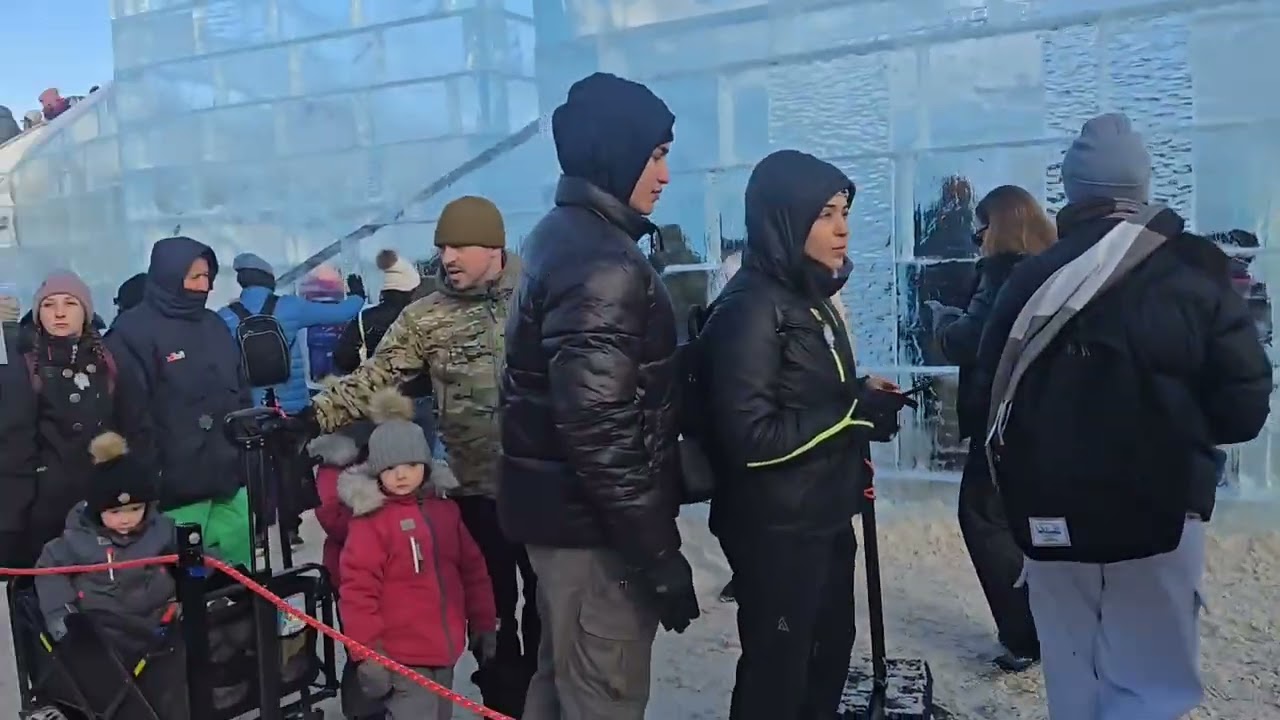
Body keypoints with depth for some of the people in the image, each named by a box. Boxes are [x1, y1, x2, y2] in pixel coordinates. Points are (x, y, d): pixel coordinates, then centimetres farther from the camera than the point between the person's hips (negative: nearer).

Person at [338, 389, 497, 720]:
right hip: (401, 655, -6)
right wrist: (368, 651, -16)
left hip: (444, 646, 7)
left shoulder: (444, 509, 6)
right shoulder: (370, 520, -12)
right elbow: (357, 589, -14)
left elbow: (472, 570, 13)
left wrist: (483, 623, 14)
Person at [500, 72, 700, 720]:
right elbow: (601, 430, -27)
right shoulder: (602, 264, -22)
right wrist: (660, 557, -21)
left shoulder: (562, 234, 11)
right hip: (594, 523, -10)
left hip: (559, 509, 10)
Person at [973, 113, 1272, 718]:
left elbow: (990, 393, 3)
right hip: (1156, 516, -3)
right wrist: (1179, 432, 14)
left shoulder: (1029, 280, 0)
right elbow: (1243, 408, -5)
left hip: (1050, 517, 3)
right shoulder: (1193, 276, -7)